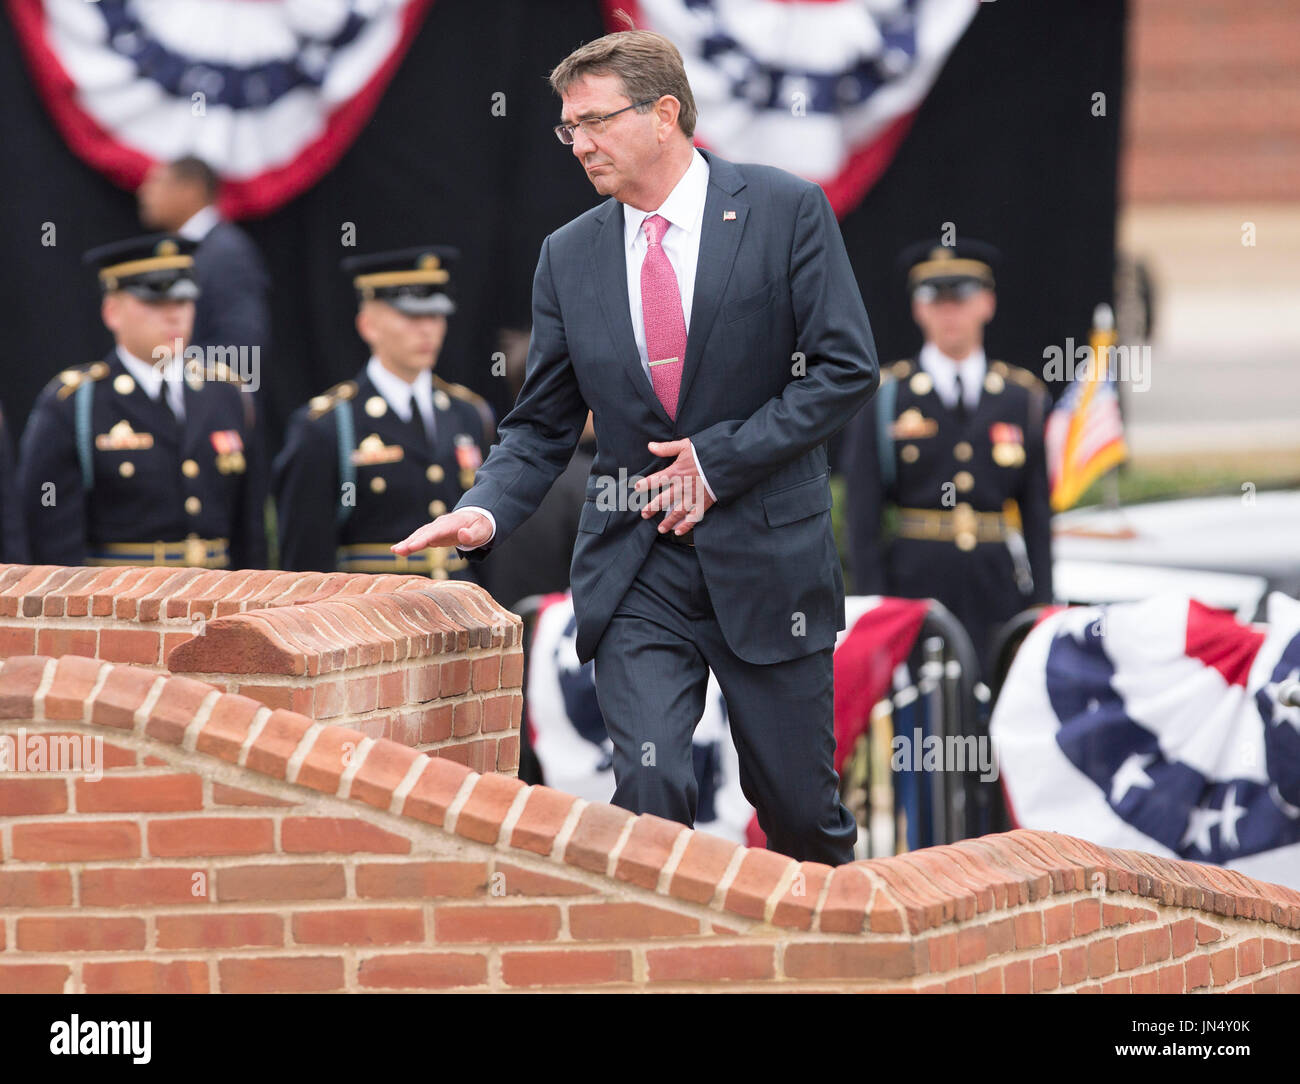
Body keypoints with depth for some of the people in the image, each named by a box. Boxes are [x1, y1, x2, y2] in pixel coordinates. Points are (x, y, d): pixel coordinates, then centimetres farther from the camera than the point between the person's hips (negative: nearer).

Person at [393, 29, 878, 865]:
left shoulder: (785, 212, -4)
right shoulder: (570, 256, 6)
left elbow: (847, 368, -8)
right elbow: (543, 427, 9)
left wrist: (722, 457, -14)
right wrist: (488, 512, -11)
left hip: (766, 554, -2)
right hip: (635, 568, 2)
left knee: (798, 804, 8)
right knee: (650, 793, -15)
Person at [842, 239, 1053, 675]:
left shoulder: (1024, 398, 11)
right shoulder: (884, 398, 5)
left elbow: (1038, 513, 12)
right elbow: (863, 517, 2)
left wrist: (1041, 606, 5)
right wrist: (874, 608, -5)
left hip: (998, 590, 2)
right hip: (914, 587, -2)